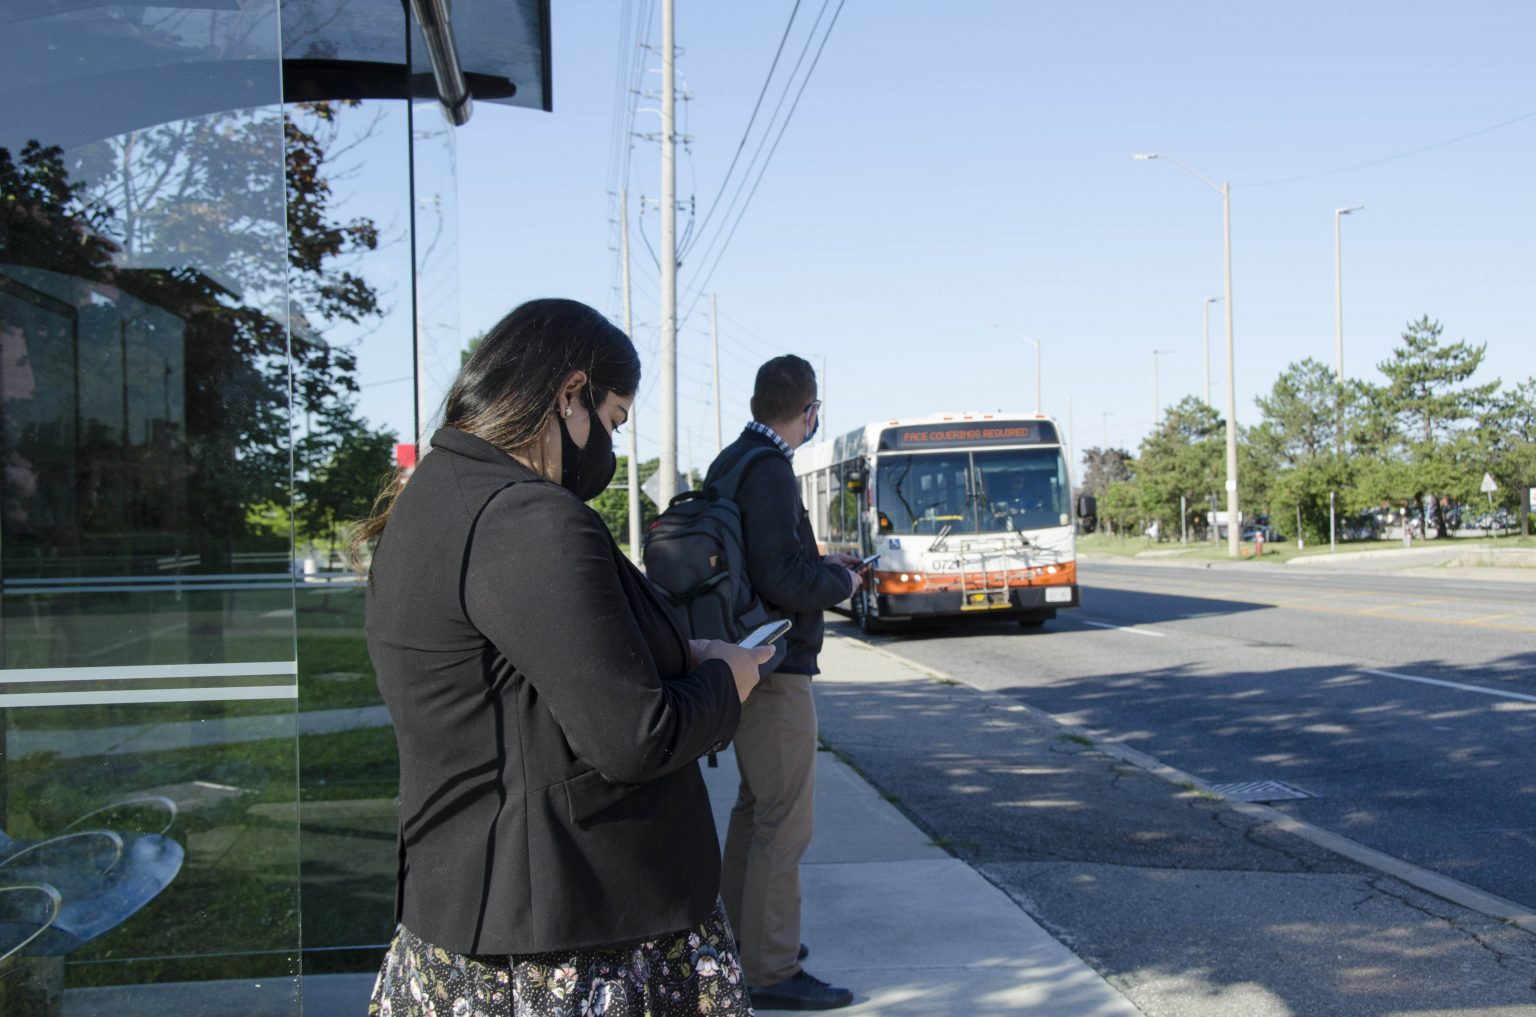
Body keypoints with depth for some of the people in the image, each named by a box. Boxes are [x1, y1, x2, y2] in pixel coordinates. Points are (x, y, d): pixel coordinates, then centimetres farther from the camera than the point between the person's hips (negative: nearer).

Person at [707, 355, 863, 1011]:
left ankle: (740, 935, 33)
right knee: (783, 821, -2)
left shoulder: (730, 462, 11)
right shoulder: (769, 470, -19)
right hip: (775, 668, -10)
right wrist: (841, 581, -8)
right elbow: (783, 581, -25)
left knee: (754, 806, 21)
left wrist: (820, 564, 17)